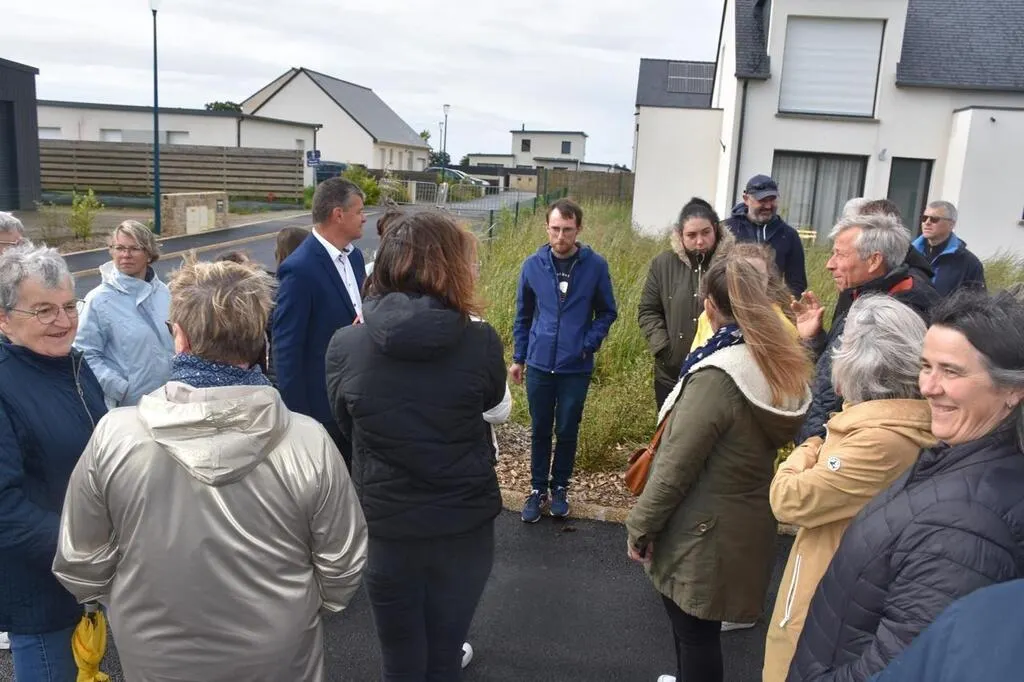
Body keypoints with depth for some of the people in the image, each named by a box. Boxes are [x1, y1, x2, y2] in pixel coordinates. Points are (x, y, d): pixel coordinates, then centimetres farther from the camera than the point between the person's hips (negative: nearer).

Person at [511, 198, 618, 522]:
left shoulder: (595, 265, -8)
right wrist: (518, 358, 8)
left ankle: (560, 487, 31)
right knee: (540, 430, 12)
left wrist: (589, 343, -12)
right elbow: (523, 315, 6)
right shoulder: (533, 265, -4)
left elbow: (607, 312, 2)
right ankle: (538, 489, 27)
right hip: (539, 364, 1)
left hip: (576, 367, -1)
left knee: (567, 431, 12)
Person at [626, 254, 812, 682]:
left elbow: (677, 466, -22)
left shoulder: (718, 376, -26)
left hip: (704, 533, -8)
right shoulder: (784, 366, 0)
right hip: (746, 523, 8)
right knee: (697, 627, 27)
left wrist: (639, 526, -12)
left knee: (695, 632, 11)